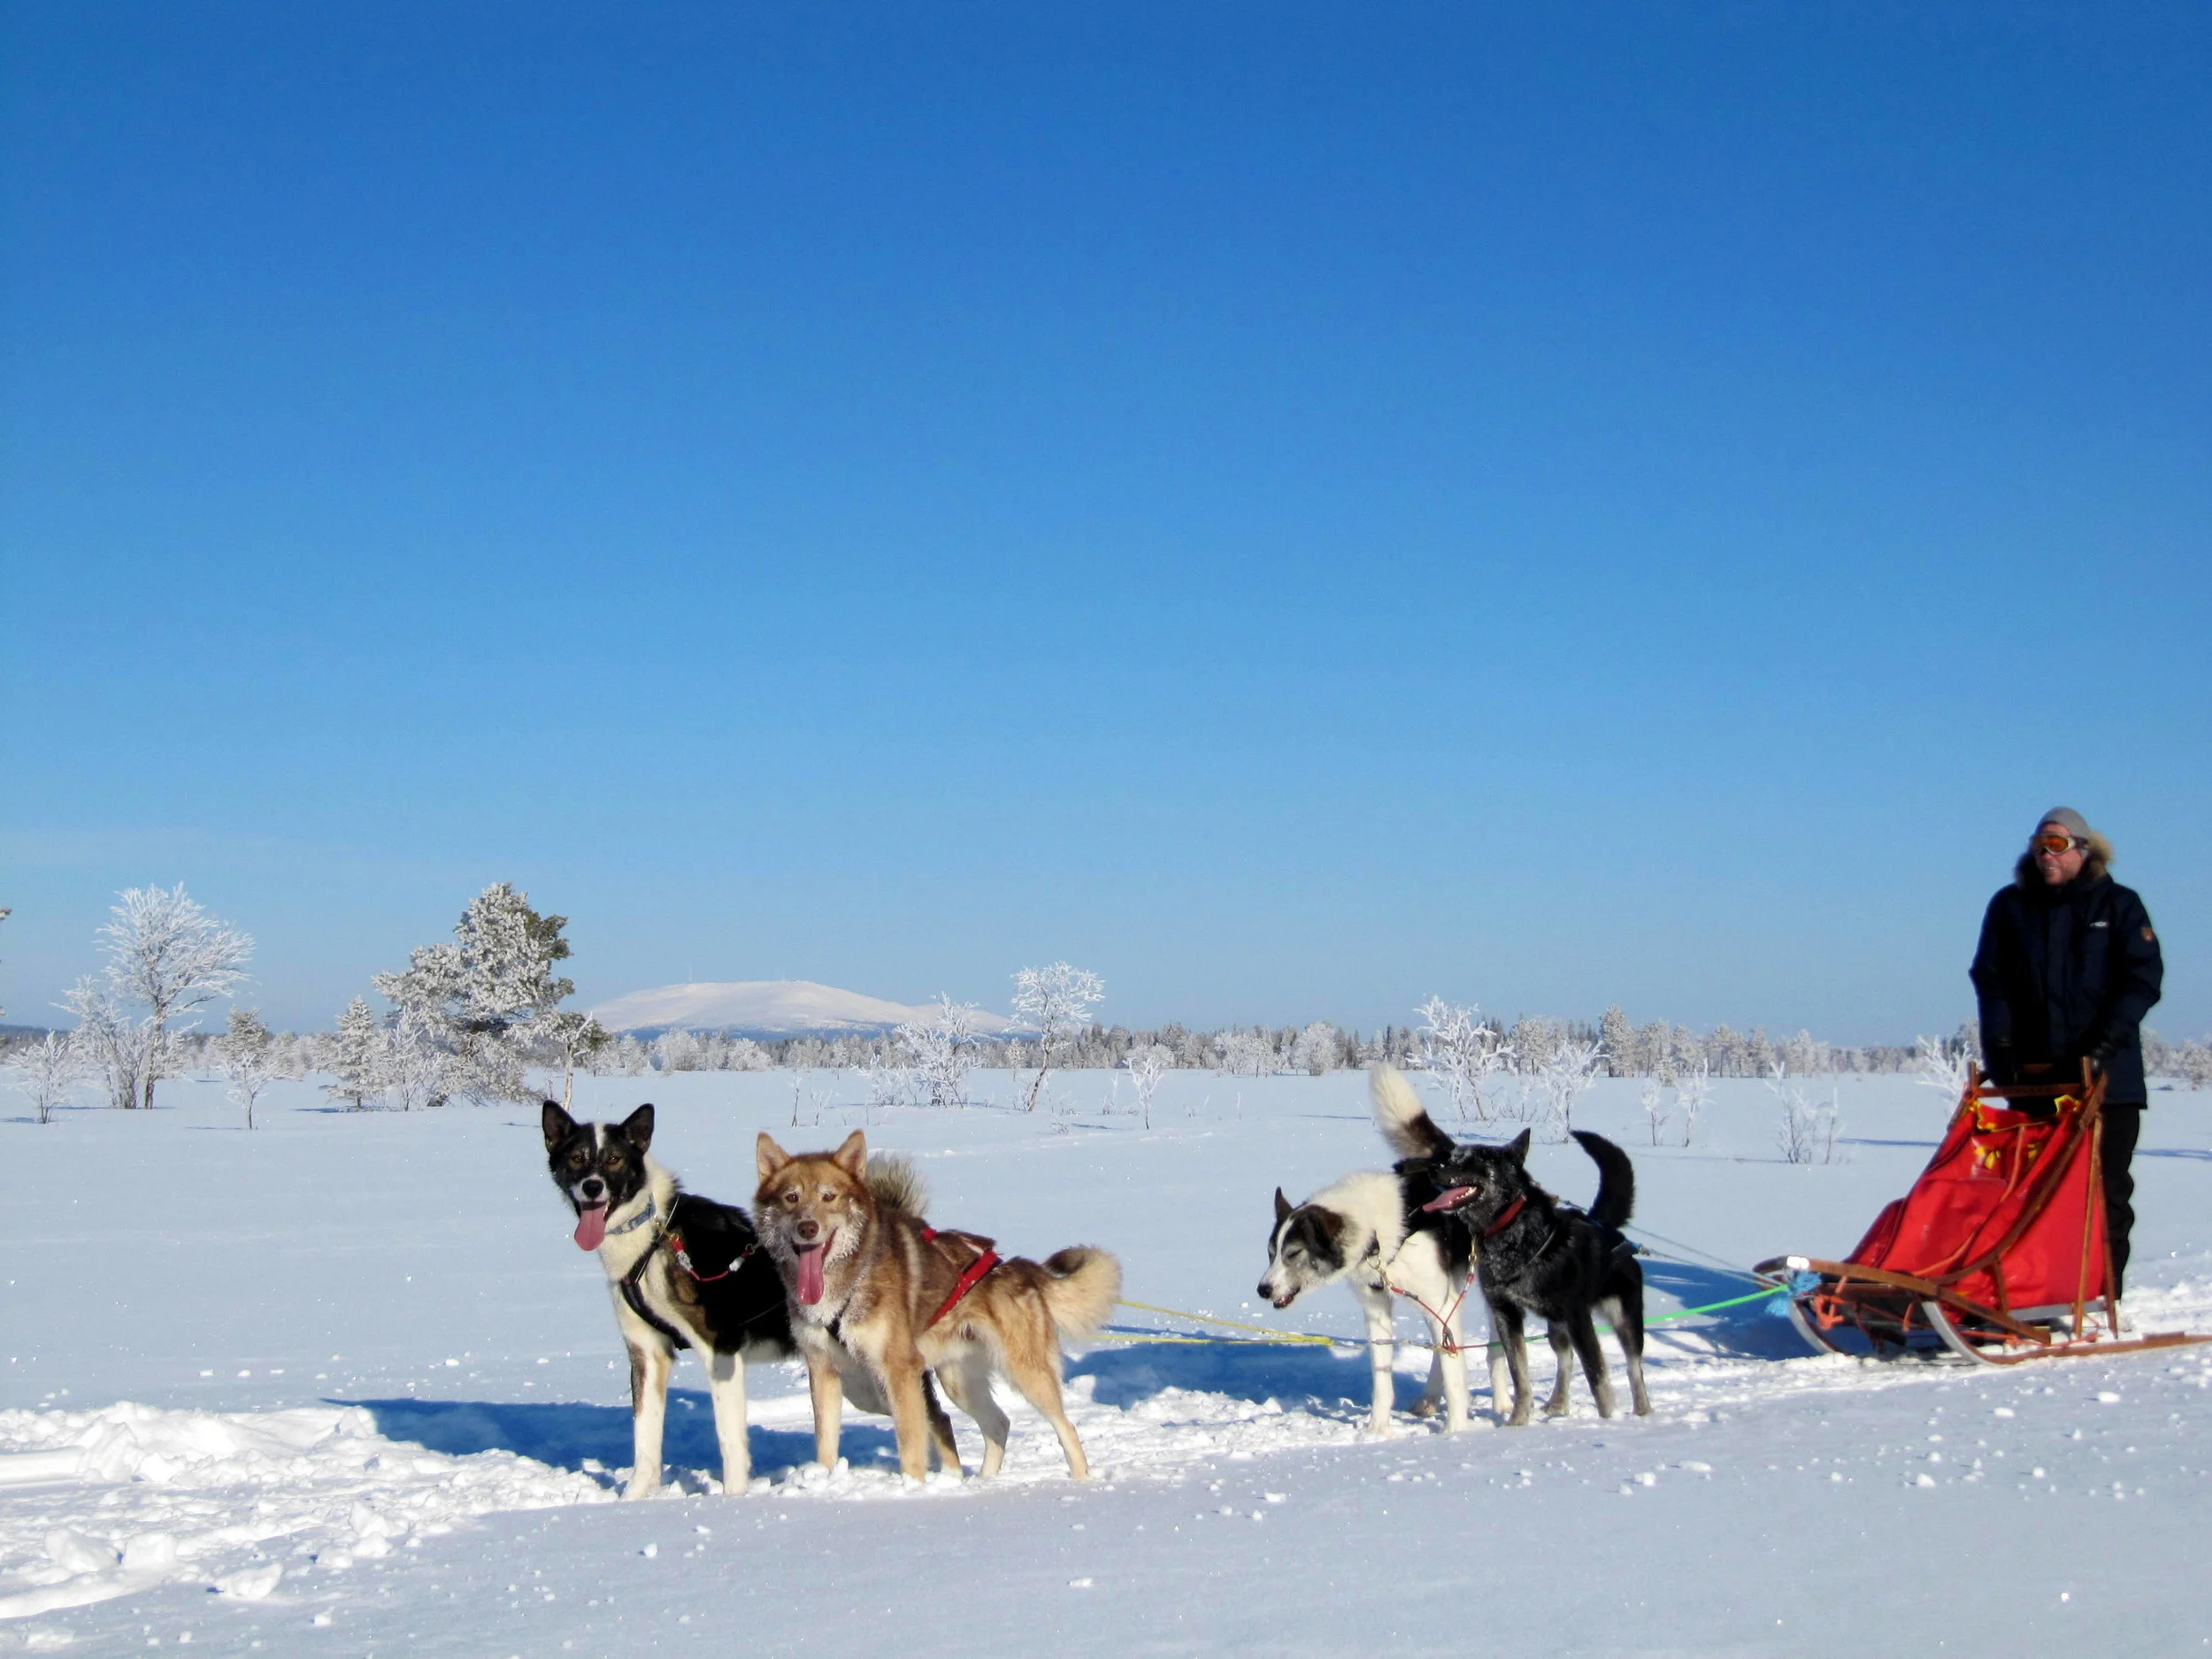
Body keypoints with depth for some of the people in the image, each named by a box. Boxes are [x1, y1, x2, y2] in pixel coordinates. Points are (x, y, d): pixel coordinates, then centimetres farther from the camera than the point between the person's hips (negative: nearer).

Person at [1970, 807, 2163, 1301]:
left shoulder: (2119, 905, 6)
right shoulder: (2010, 906, 12)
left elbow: (2142, 979, -4)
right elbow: (1991, 982, 7)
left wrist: (2103, 1043, -16)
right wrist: (2002, 1051, -5)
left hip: (2105, 1075, -2)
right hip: (2032, 1073, 2)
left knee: (2104, 1189, -1)